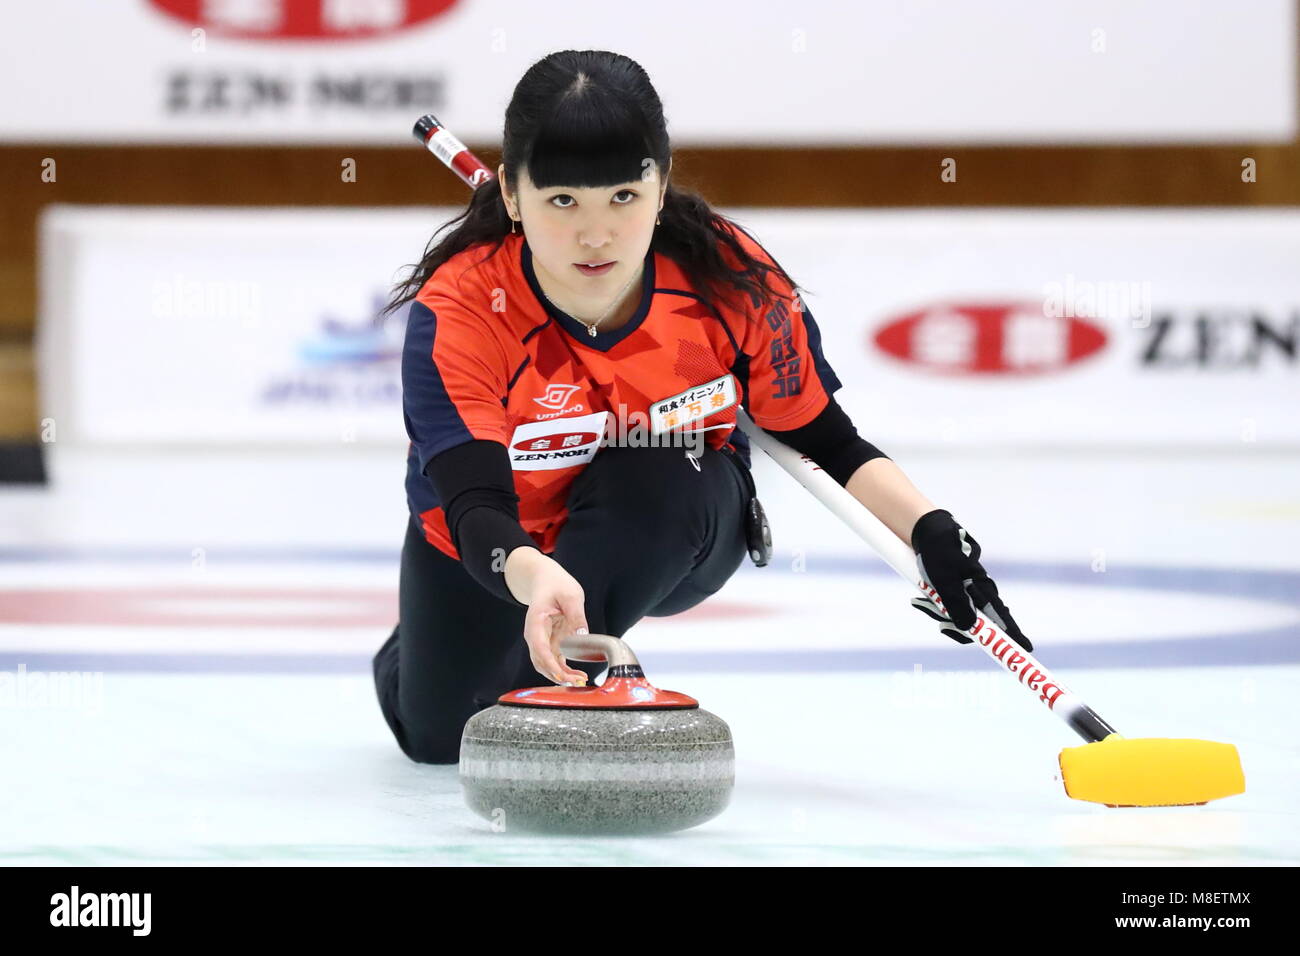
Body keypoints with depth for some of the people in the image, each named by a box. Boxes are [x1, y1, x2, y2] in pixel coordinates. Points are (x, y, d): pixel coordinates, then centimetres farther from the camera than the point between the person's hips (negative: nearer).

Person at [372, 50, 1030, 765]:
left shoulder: (731, 280, -25)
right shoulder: (456, 312, -33)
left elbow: (825, 442, -11)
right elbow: (476, 507, -45)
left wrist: (932, 533, -29)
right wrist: (535, 580, -68)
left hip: (675, 535, 0)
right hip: (496, 548, 0)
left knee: (654, 478, -33)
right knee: (440, 739, -5)